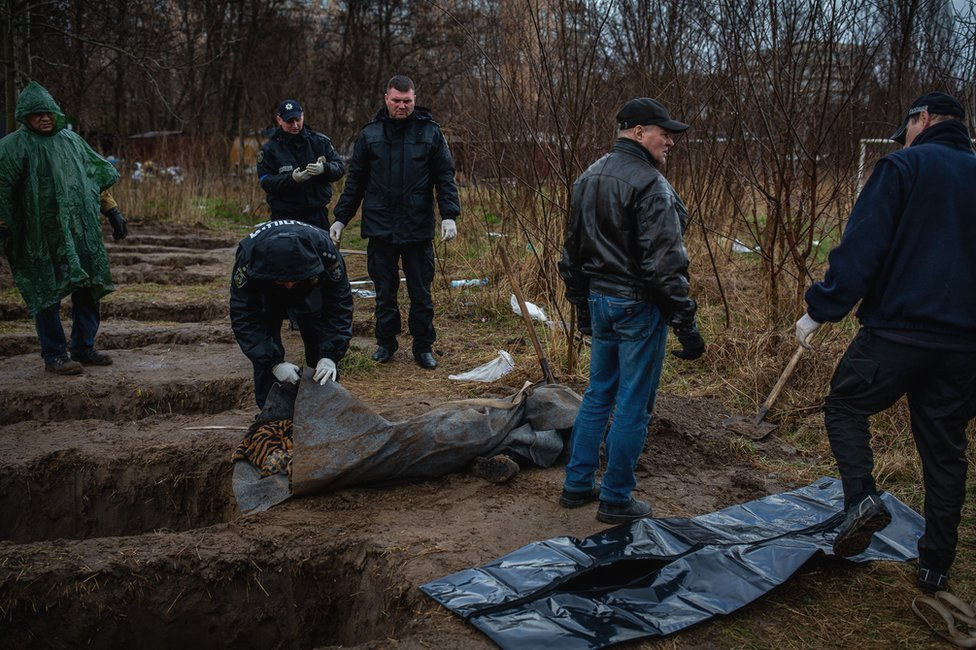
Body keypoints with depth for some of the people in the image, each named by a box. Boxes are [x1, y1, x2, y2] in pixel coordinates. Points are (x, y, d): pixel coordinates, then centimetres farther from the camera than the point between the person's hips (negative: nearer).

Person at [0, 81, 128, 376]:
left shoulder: (71, 139, 11)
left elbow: (97, 177, 18)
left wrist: (112, 211, 14)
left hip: (81, 230, 6)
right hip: (42, 233, -5)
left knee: (87, 287, 8)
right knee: (48, 291, -1)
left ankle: (83, 348, 21)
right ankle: (54, 356, 8)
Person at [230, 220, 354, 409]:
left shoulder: (324, 250, -40)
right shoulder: (247, 260, -40)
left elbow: (339, 306, -31)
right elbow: (244, 318, -34)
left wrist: (330, 357, -40)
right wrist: (275, 363, -42)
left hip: (310, 291, 1)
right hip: (266, 295, 0)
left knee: (322, 348, -8)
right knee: (265, 352, -15)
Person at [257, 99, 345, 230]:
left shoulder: (320, 141, 7)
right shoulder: (270, 149, 1)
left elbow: (340, 166, 4)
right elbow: (266, 182, -7)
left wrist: (324, 168, -18)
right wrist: (291, 179, -25)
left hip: (318, 215, 2)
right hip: (285, 218, -2)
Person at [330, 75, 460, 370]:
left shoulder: (430, 132, 2)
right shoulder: (370, 133, 6)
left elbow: (445, 176, 1)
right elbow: (355, 180, 10)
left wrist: (449, 215, -11)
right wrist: (341, 218, 7)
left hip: (418, 228, -1)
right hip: (380, 227, 2)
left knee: (421, 292, 6)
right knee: (384, 290, 10)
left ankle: (423, 346, 18)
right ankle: (386, 342, 24)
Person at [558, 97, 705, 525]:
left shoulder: (587, 179, 11)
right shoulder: (650, 185, -17)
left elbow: (572, 252, 17)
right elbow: (665, 264, -21)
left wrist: (582, 306, 24)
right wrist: (686, 324, -16)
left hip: (598, 300, 8)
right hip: (638, 306, -8)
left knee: (597, 396, 19)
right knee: (633, 406, 3)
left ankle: (577, 485, 27)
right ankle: (616, 500, 14)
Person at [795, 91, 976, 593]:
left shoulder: (904, 166, -5)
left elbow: (861, 246, -14)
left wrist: (820, 309, -11)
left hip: (897, 330, -5)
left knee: (845, 406, 15)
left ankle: (861, 496, -8)